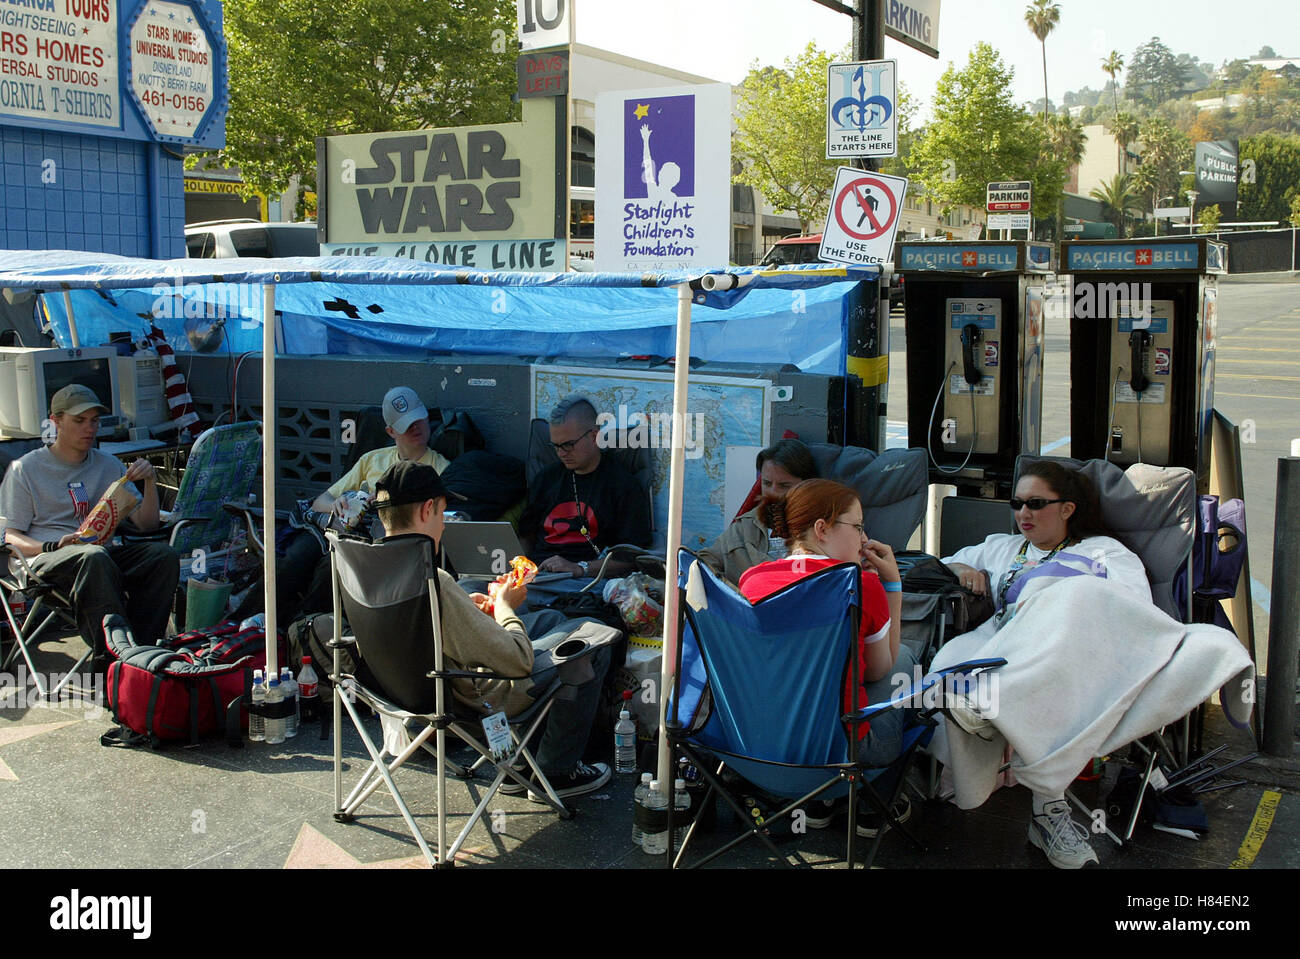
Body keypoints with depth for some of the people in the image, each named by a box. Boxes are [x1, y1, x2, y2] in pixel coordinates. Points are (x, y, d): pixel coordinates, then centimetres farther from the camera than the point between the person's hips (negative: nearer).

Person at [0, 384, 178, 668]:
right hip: (44, 559, -4)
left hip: (100, 553, 5)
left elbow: (146, 524, 15)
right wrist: (53, 546, -19)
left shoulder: (109, 466, 19)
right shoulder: (25, 469, 7)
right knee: (94, 557, -40)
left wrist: (149, 482, -3)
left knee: (164, 555, -26)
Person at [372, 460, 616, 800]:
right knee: (593, 635, 6)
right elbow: (518, 661, -29)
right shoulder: (433, 583, -35)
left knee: (550, 618, 27)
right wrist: (505, 606, -10)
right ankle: (556, 772, 16)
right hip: (476, 696, -9)